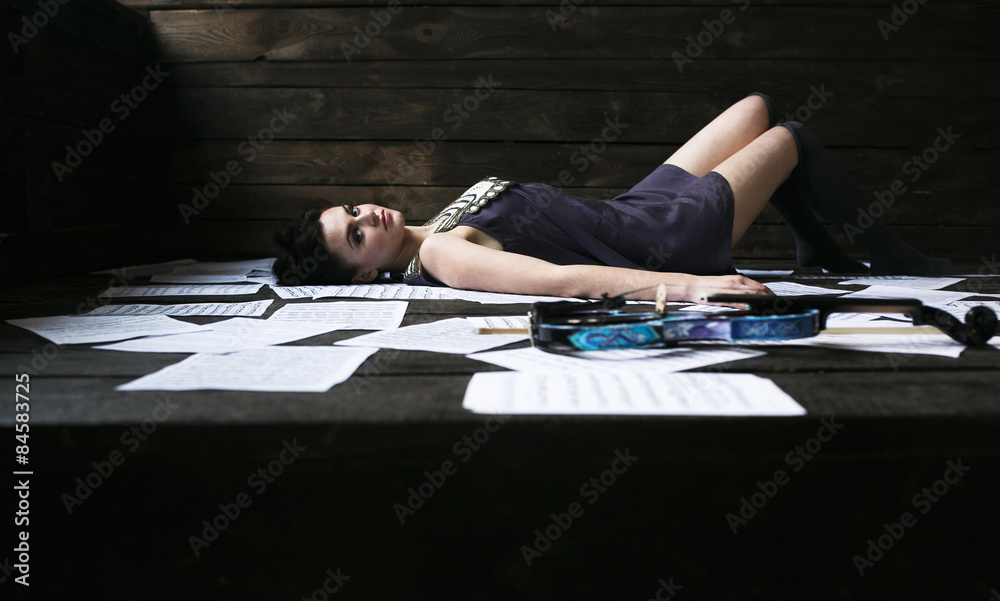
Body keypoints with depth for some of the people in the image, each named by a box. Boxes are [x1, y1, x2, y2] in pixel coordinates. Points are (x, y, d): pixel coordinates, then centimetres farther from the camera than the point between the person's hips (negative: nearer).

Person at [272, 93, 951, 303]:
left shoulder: (438, 228, 2)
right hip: (663, 244, -9)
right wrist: (687, 285, -44)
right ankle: (893, 258, 25)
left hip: (632, 209, 9)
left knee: (761, 106, 17)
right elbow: (561, 279, -38)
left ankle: (821, 249, 31)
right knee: (792, 137, 5)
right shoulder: (442, 258, -27)